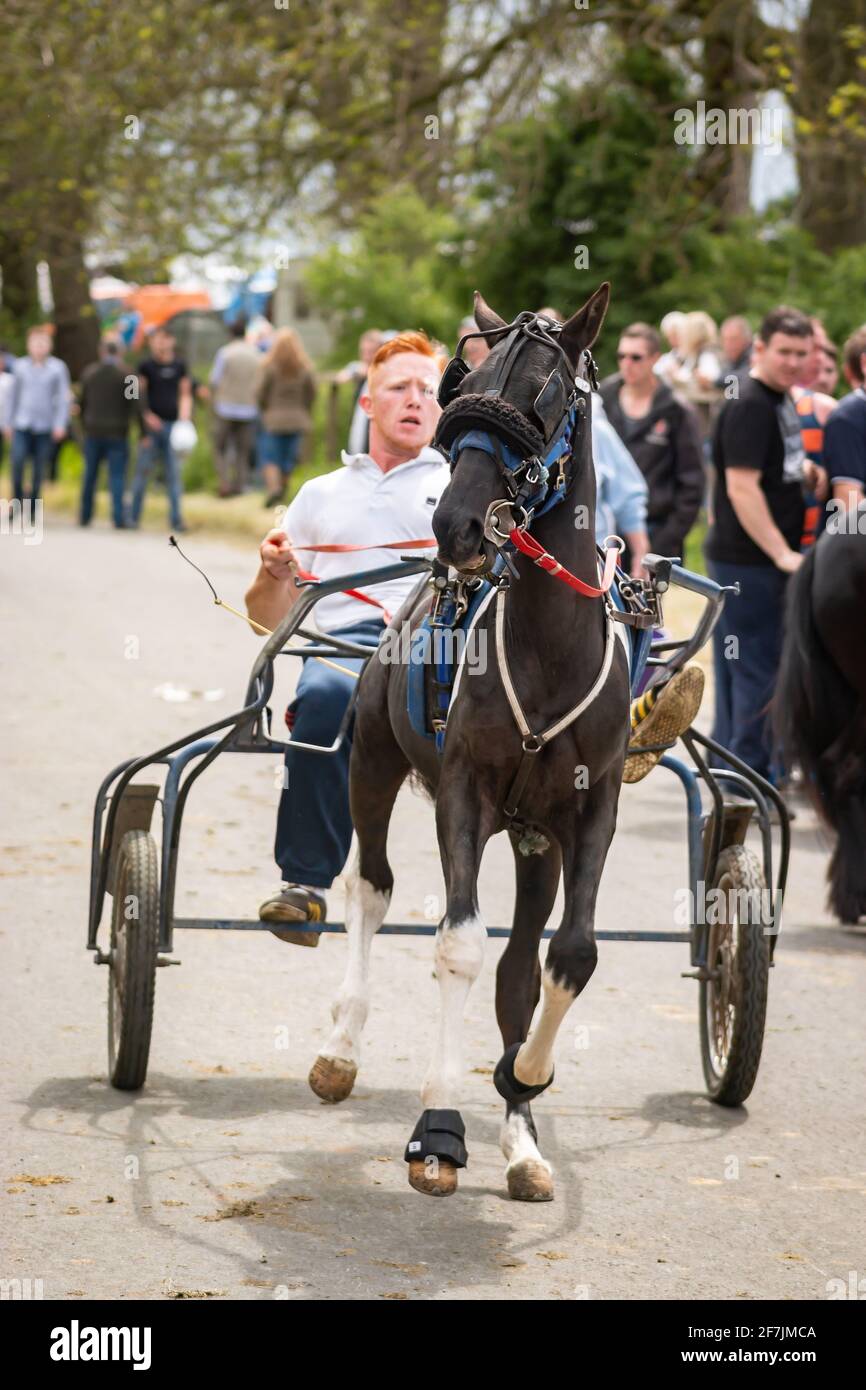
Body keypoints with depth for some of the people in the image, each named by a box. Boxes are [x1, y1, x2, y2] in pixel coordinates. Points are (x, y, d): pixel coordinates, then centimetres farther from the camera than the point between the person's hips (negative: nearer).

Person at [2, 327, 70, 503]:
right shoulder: (20, 366, 5)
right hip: (22, 425, 1)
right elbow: (12, 395, 13)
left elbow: (64, 397, 0)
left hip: (45, 427, -1)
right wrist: (8, 422, 13)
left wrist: (60, 424, -8)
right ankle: (17, 500, 1)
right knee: (17, 462, -14)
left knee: (39, 468, 2)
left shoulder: (58, 367, -1)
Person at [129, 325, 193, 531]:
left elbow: (185, 395, 13)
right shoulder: (146, 366, 1)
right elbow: (139, 395, 2)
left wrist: (184, 418, 1)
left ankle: (176, 518, 3)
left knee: (174, 473, 1)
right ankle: (134, 515, 10)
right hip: (151, 425, -2)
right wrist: (146, 416, -11)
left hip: (173, 425, 2)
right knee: (143, 470, 1)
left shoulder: (179, 366, 8)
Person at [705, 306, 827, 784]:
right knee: (754, 665, -3)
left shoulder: (782, 399, 13)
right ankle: (746, 768, 5)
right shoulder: (749, 406, -18)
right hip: (745, 560, -10)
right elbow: (742, 488, -23)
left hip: (773, 557, 10)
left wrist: (807, 469, 7)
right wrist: (782, 554, -23)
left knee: (767, 660, 17)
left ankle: (730, 757, 28)